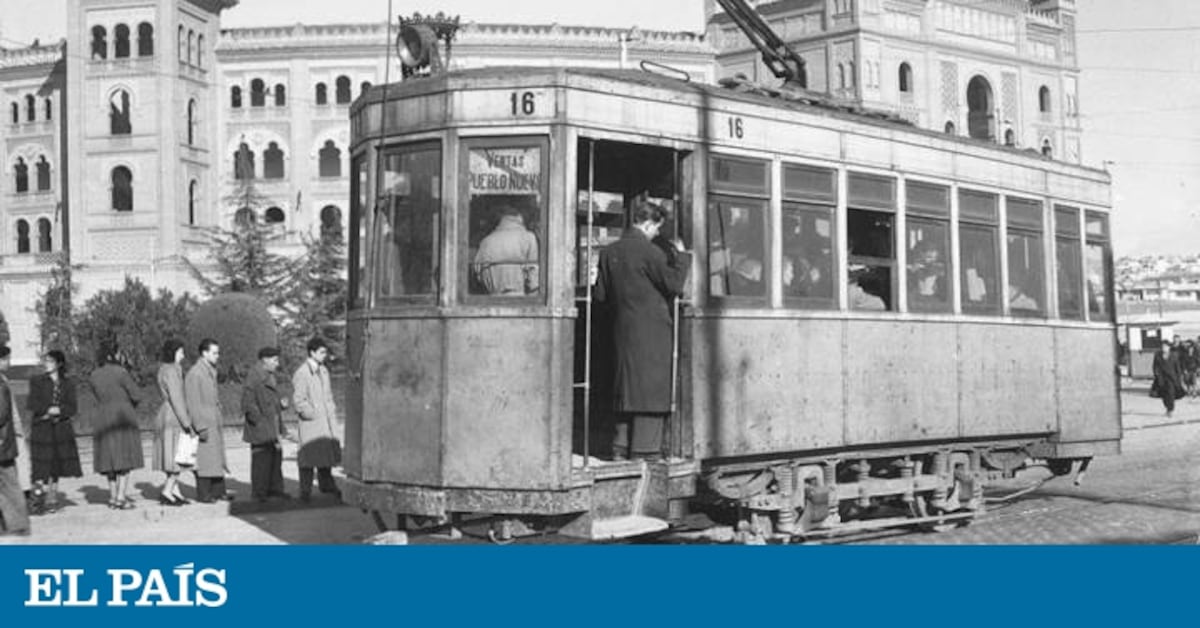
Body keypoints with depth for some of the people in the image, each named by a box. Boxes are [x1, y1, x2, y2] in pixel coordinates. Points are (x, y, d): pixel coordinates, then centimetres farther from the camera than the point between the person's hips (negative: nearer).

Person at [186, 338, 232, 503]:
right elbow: (193, 403, -17)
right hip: (203, 423, -9)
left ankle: (218, 491, 17)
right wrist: (200, 427, -19)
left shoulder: (211, 371, 15)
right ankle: (203, 494, 3)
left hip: (214, 422, 9)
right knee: (204, 458, -4)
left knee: (218, 457, 11)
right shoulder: (194, 374, -14)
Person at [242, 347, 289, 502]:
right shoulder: (253, 378, -14)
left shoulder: (270, 377, 16)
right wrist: (260, 421, -20)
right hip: (260, 429, -9)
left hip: (272, 428, 9)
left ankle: (274, 489, 19)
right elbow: (248, 404, -17)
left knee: (276, 456, 11)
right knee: (261, 459, -3)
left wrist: (281, 403, 7)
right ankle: (258, 492, 6)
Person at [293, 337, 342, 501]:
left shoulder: (323, 370, 12)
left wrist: (332, 412, 14)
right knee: (309, 454, -3)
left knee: (327, 451, 14)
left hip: (326, 420, 8)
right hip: (311, 421, -8)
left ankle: (326, 484, 28)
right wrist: (311, 414, -14)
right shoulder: (301, 374, -13)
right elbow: (298, 401, -15)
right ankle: (305, 490, 6)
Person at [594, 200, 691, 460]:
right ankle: (646, 450, -1)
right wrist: (682, 255, 1)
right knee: (651, 390, -1)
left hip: (623, 329, 7)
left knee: (627, 387, 14)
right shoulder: (649, 252, -13)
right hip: (651, 330, -7)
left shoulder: (609, 252, 7)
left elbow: (600, 294, 9)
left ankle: (621, 449, 16)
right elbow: (674, 283, -11)